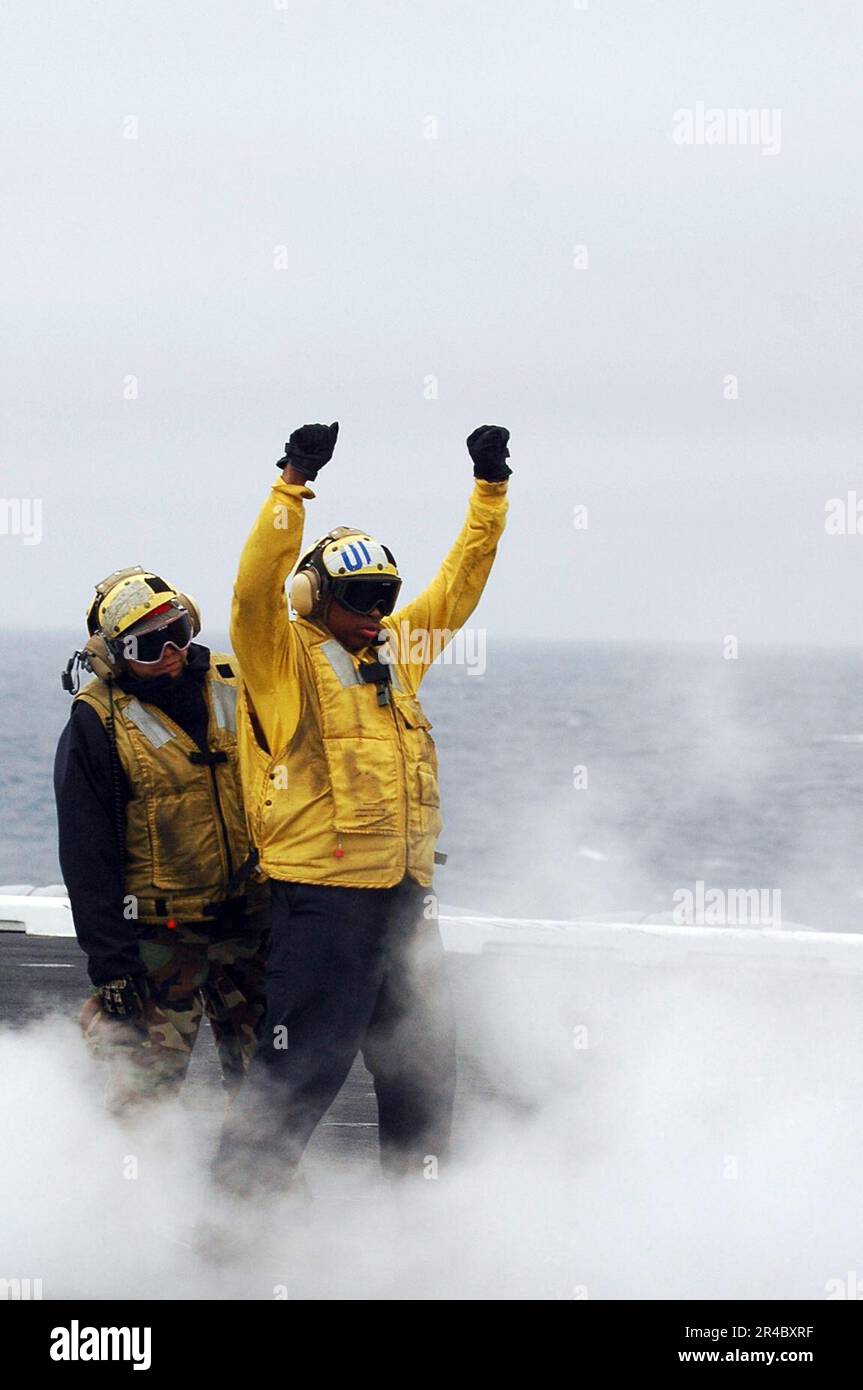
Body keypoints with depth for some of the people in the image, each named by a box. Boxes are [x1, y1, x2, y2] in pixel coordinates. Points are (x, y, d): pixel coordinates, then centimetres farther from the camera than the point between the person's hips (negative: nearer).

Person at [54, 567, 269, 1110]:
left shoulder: (237, 688, 3)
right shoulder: (96, 724, -8)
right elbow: (86, 856, -8)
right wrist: (110, 962, -13)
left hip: (251, 917, 4)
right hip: (159, 933, -4)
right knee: (147, 1085, -9)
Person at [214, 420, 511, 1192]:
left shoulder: (397, 649, 16)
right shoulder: (284, 657, -3)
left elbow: (457, 585, 24)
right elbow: (256, 587, -20)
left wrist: (490, 490, 20)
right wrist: (293, 487, -27)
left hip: (404, 889, 7)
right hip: (323, 890, -7)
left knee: (424, 1058, 14)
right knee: (307, 1062, -9)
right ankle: (240, 1197, -2)